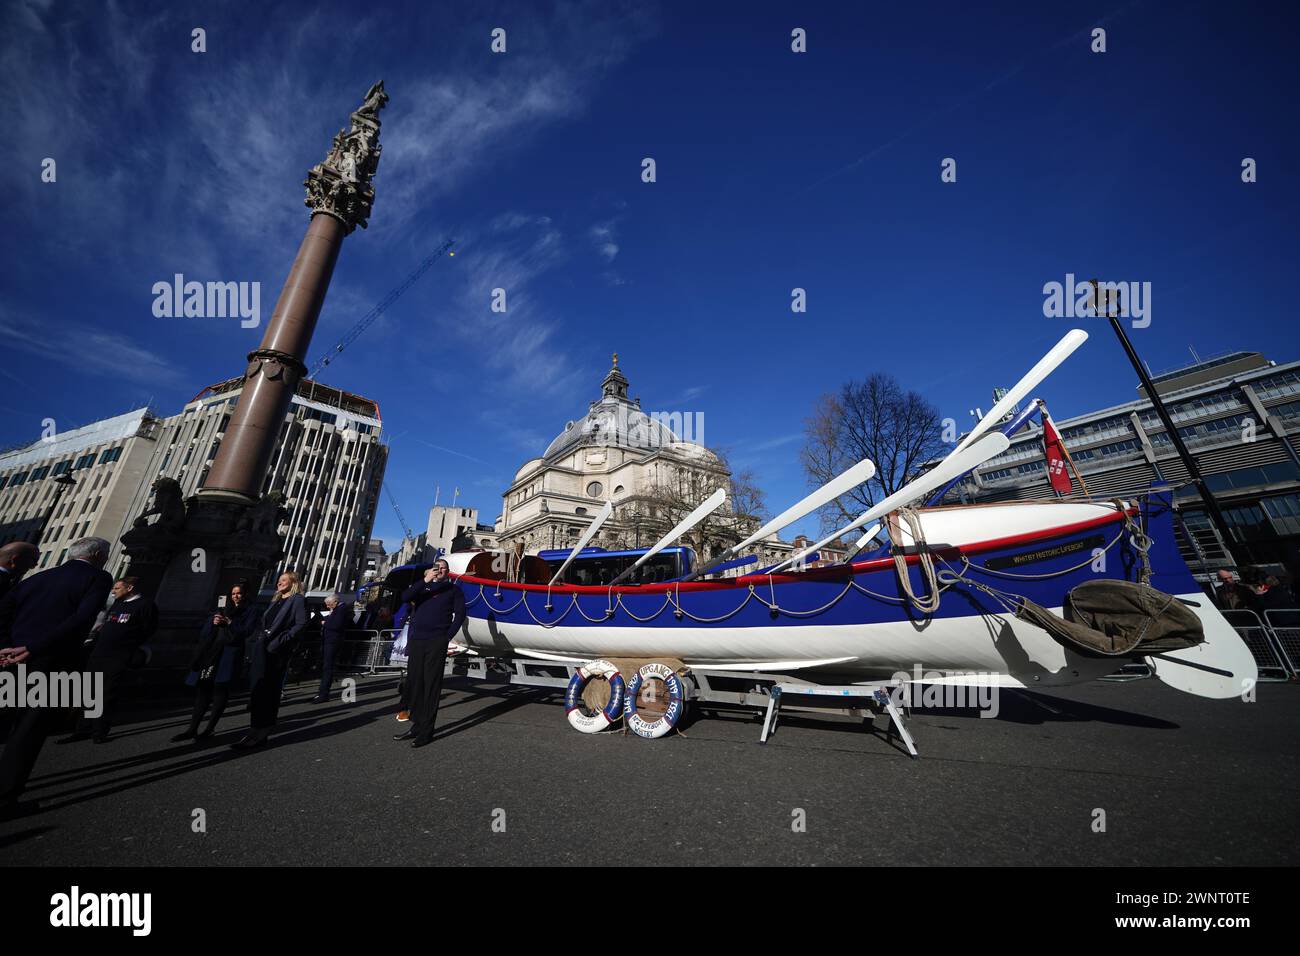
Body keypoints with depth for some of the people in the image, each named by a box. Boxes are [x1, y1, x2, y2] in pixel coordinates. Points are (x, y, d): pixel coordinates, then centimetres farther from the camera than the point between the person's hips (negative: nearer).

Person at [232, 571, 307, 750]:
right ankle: (257, 733, 18)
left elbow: (301, 623, -15)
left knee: (269, 691, -4)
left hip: (277, 650, -8)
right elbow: (264, 623, 24)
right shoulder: (276, 600, 21)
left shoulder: (298, 599, -5)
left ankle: (259, 734, 3)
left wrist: (283, 640, -19)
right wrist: (258, 638, 10)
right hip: (263, 648, 8)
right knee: (258, 689, 9)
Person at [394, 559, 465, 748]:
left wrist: (448, 636, -8)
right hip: (416, 641, 4)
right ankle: (417, 726, 21)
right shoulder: (422, 586, 16)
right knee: (414, 684, 8)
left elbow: (460, 614, 0)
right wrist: (425, 580, -14)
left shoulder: (453, 589, 7)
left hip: (437, 643, -4)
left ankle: (426, 731, 3)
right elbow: (405, 597, -4)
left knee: (431, 686, -3)